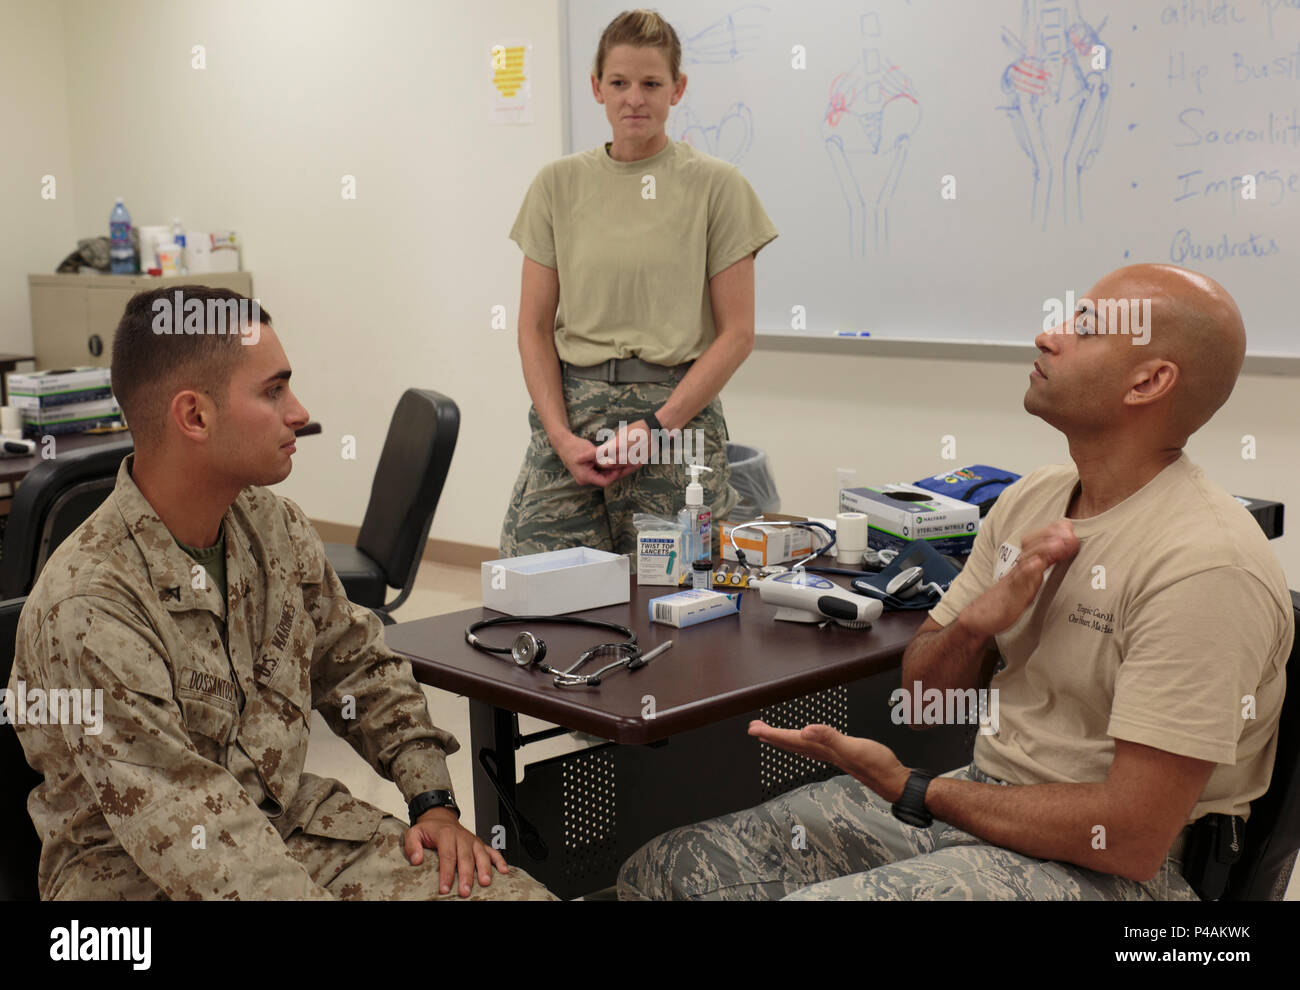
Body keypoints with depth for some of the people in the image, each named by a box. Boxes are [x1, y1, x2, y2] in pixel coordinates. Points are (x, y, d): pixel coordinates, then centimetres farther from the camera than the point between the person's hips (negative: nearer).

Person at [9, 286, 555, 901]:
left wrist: (434, 801, 4)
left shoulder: (276, 528, 2)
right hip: (139, 874, -6)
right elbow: (189, 833, -26)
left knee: (519, 894, -13)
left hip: (292, 818, 6)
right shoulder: (86, 607, -22)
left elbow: (359, 665, 15)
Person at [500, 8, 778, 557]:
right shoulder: (558, 183, 7)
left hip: (677, 413, -2)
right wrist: (561, 435, -6)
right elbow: (535, 327, 7)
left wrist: (654, 426, -11)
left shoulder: (716, 185, 0)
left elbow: (736, 332, -2)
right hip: (571, 413, 2)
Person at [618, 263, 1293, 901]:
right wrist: (972, 624, -11)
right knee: (662, 870, -5)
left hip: (1104, 870, -7)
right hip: (983, 799, 7)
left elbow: (1130, 839, -23)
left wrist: (912, 790, -14)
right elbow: (921, 693, 12)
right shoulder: (1029, 501, 7)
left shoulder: (1205, 566, -20)